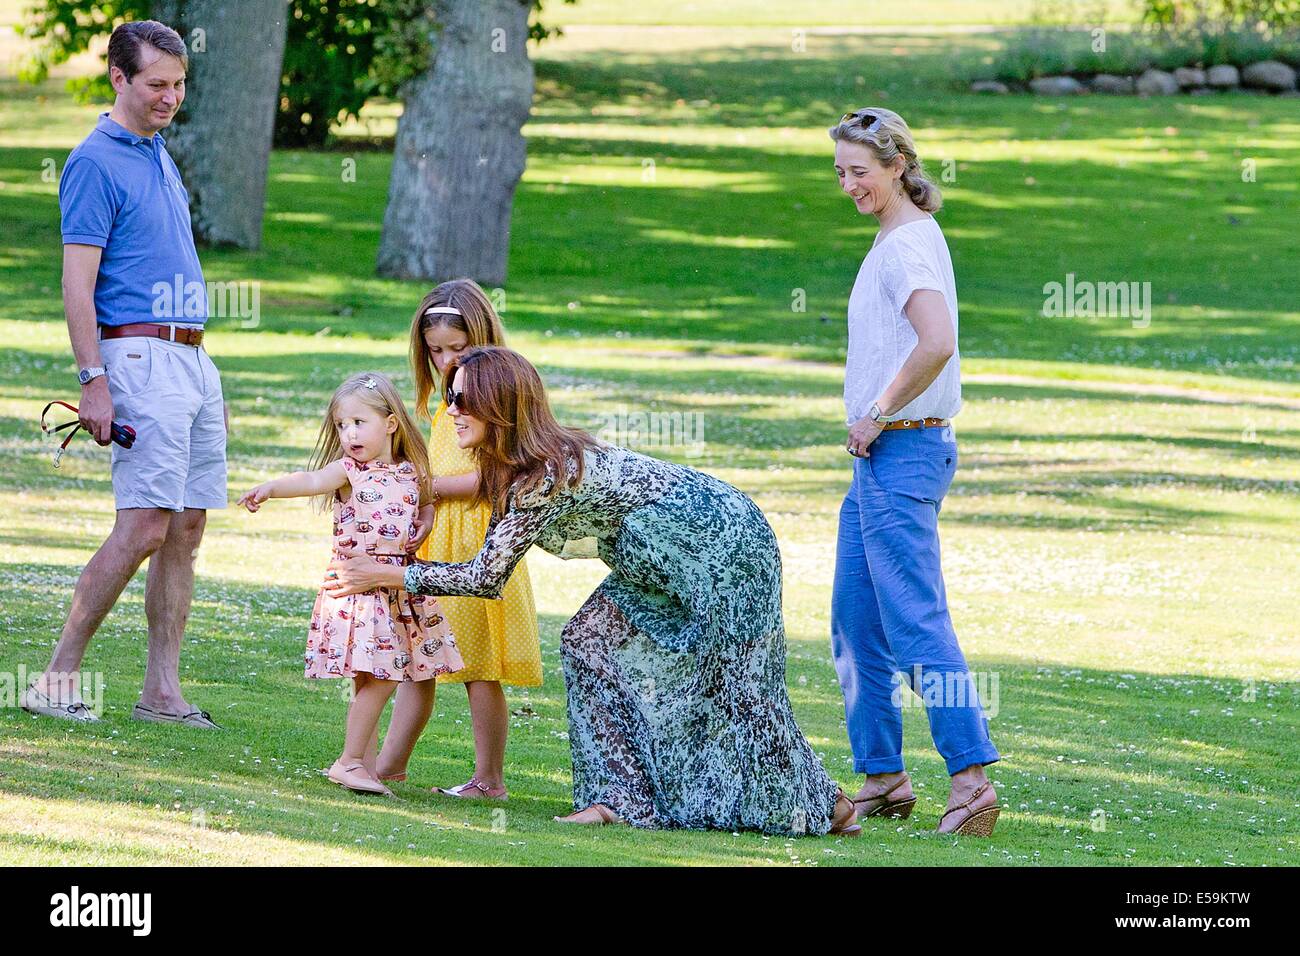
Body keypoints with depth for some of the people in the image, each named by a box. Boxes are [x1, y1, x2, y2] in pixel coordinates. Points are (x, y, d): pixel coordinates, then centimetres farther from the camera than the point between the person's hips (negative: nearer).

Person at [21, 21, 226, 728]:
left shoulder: (160, 157, 18)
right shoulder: (96, 162, -9)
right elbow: (78, 282, -13)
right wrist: (94, 382, -20)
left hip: (192, 360, 9)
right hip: (140, 357, -9)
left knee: (187, 528, 5)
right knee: (143, 528, -14)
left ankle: (162, 691, 6)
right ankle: (57, 680, -10)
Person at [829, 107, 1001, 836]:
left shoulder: (910, 244, -14)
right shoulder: (894, 241, 16)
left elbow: (937, 343, -29)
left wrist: (879, 414, -19)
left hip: (905, 450, -10)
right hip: (880, 456, 10)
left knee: (917, 620, -13)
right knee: (856, 625, 13)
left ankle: (972, 777, -16)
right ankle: (882, 779, 18)